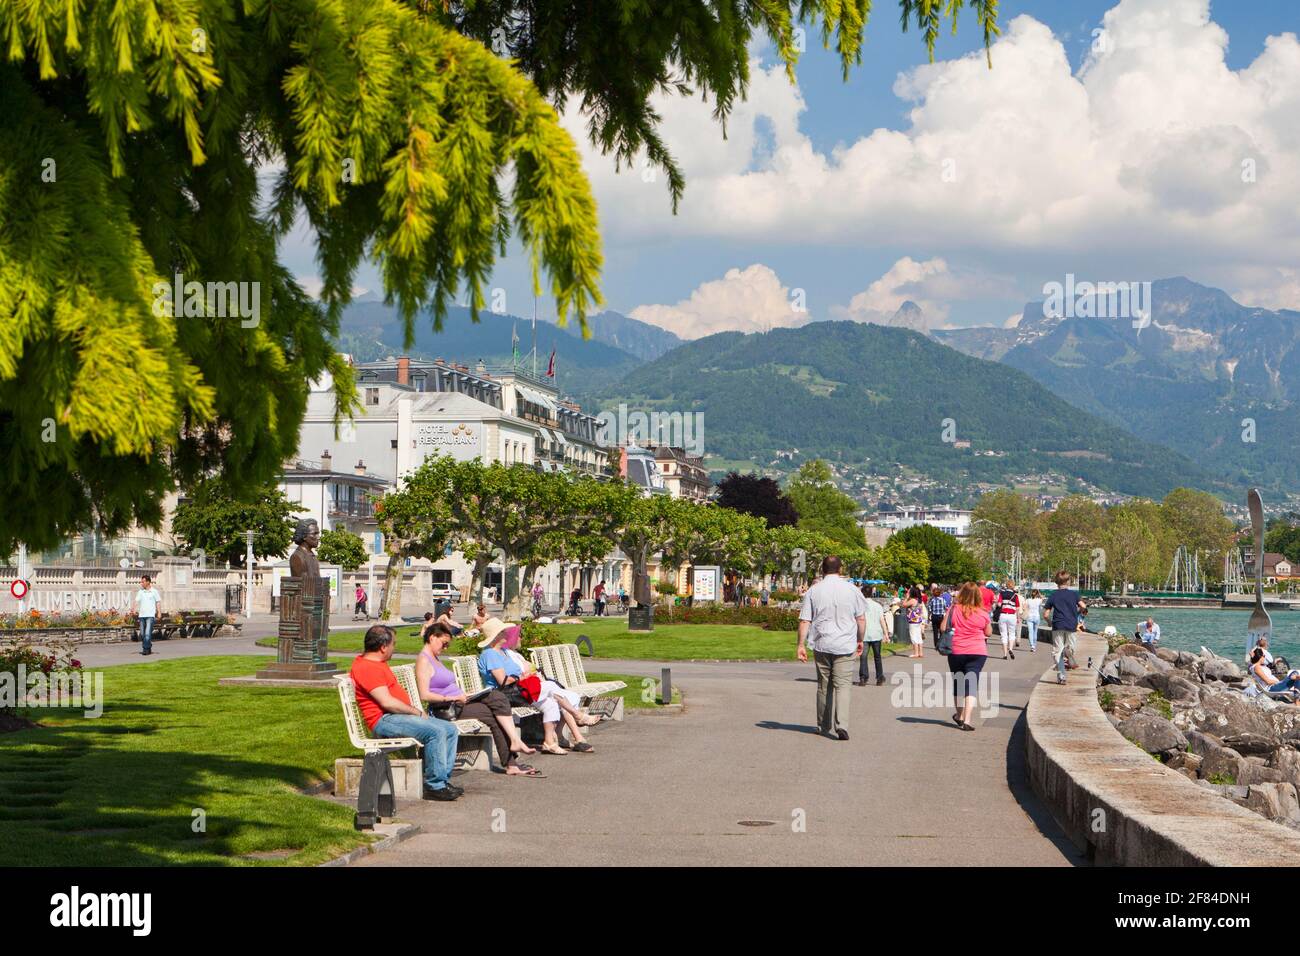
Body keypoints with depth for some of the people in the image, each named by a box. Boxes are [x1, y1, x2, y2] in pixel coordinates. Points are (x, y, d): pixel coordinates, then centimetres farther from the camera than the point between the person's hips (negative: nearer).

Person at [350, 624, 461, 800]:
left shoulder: (375, 663, 20)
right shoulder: (367, 668, -15)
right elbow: (387, 702, -21)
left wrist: (415, 709, 13)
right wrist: (416, 711, -11)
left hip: (399, 715, 11)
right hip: (385, 721, -11)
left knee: (451, 730, 3)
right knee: (436, 731, -29)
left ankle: (443, 780, 1)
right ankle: (434, 786, -23)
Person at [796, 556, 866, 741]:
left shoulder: (813, 591, 1)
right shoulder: (852, 590, 0)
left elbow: (804, 621, -1)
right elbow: (861, 618, 5)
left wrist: (801, 644, 3)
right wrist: (860, 641, 18)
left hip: (821, 645, 1)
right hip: (845, 646, -1)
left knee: (823, 686, 13)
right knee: (842, 685, -3)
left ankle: (824, 725, 21)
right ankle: (841, 724, -19)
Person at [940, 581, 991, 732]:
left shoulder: (954, 609, -8)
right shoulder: (983, 614, -6)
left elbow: (943, 627, -3)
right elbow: (988, 633, 5)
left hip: (956, 652, 1)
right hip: (977, 652, -1)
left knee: (958, 684, 18)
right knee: (971, 685, -3)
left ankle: (959, 715, 33)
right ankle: (966, 721, -14)